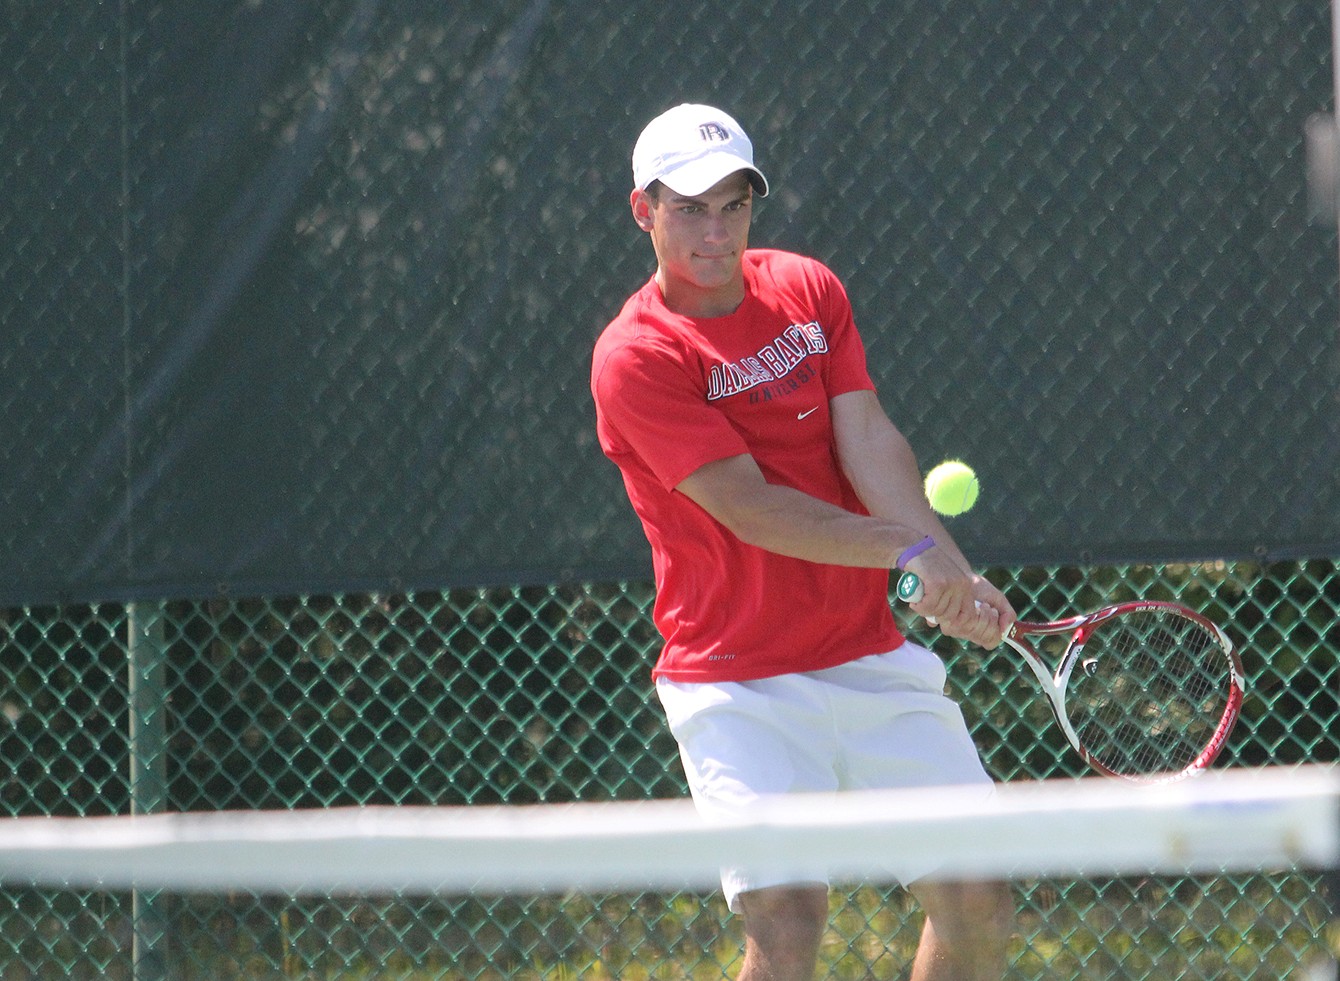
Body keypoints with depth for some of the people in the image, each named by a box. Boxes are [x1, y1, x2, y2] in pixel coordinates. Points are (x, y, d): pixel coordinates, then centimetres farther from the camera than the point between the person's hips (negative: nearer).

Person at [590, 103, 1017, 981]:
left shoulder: (808, 289, 7)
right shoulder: (636, 356, -12)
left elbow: (868, 440, -4)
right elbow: (750, 510, -17)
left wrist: (952, 576, -20)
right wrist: (909, 550, -22)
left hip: (873, 659, 6)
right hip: (740, 685, -6)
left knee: (978, 903, 1)